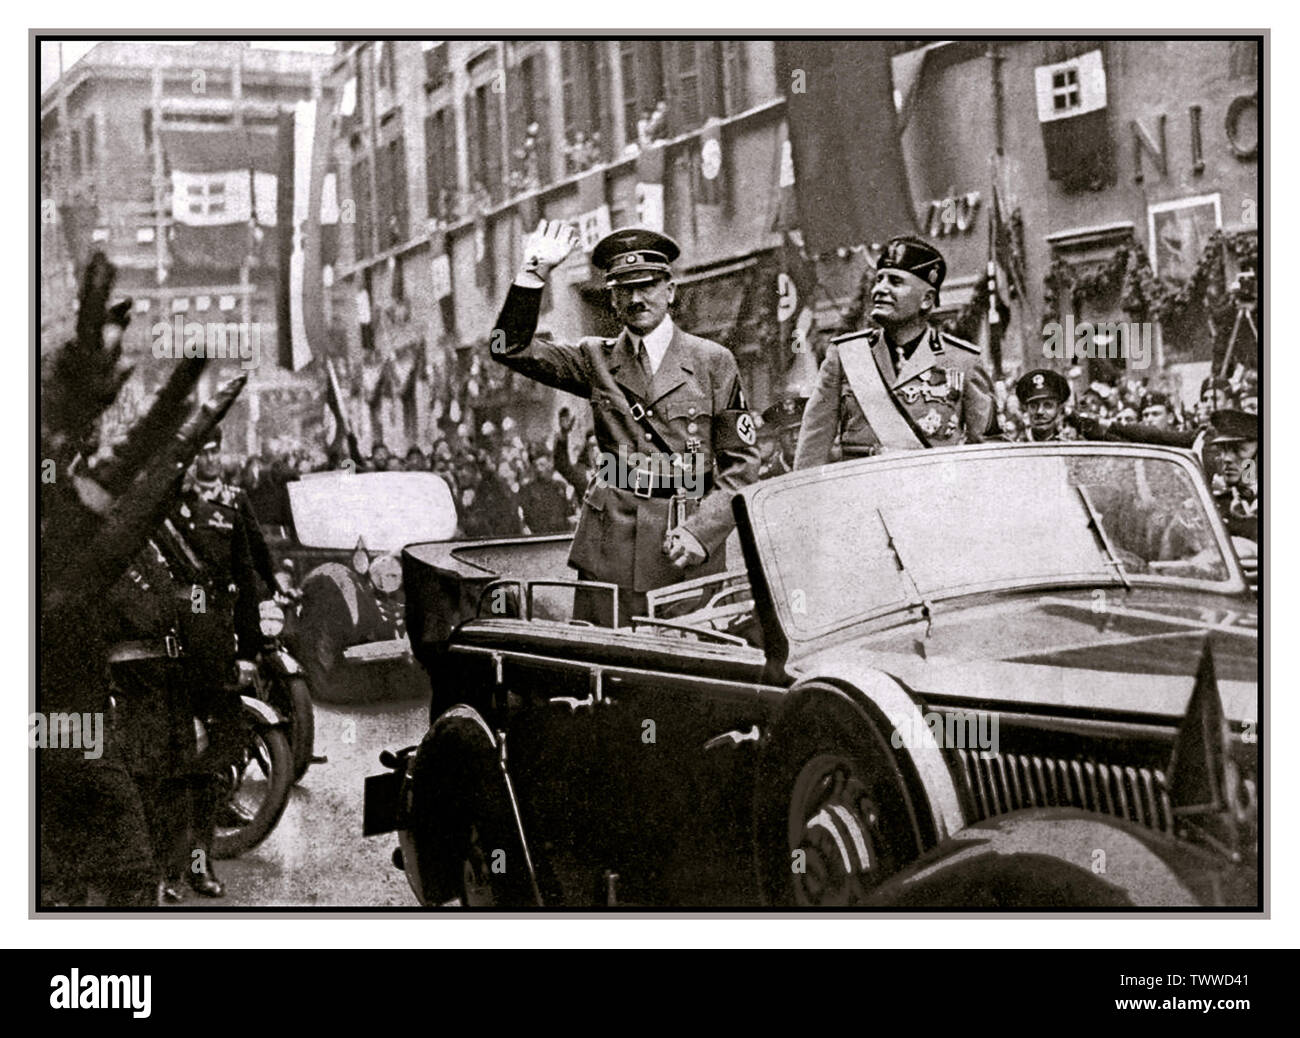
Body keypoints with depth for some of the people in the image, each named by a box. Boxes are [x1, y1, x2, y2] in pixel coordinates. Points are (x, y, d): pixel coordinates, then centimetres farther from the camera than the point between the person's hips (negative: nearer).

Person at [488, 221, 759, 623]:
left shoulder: (714, 362, 6)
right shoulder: (597, 360, 13)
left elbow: (742, 462, 5)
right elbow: (511, 347, 6)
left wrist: (701, 531, -8)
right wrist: (535, 273, -4)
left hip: (688, 551, -1)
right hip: (611, 544, 2)